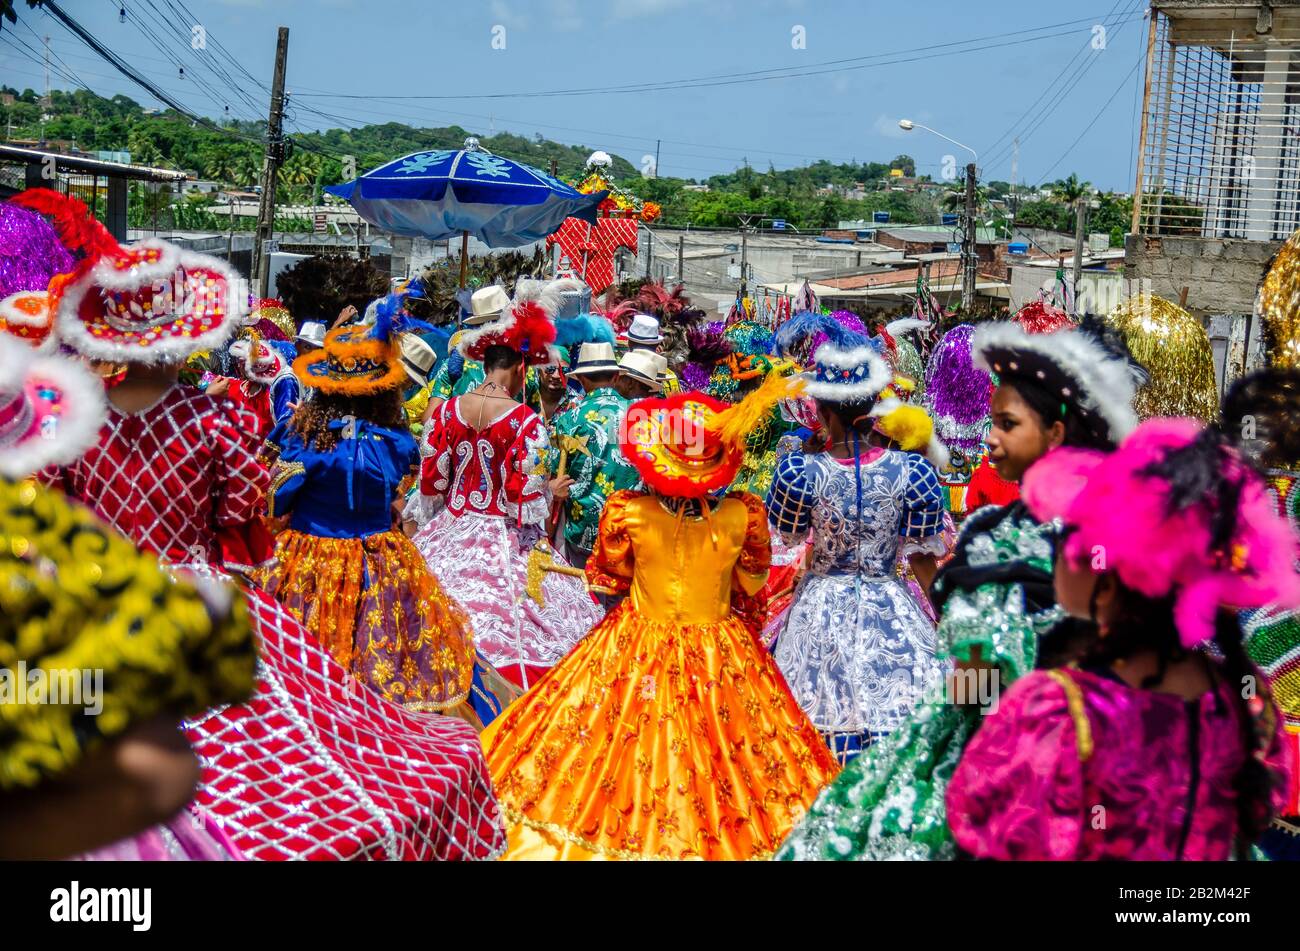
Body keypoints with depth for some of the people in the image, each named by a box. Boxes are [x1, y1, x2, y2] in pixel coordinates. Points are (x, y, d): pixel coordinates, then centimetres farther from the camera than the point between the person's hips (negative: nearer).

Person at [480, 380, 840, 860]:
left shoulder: (626, 512, -20)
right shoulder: (744, 514, -18)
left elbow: (608, 578, -2)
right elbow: (752, 583, 0)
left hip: (637, 653, 0)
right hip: (720, 654, 0)